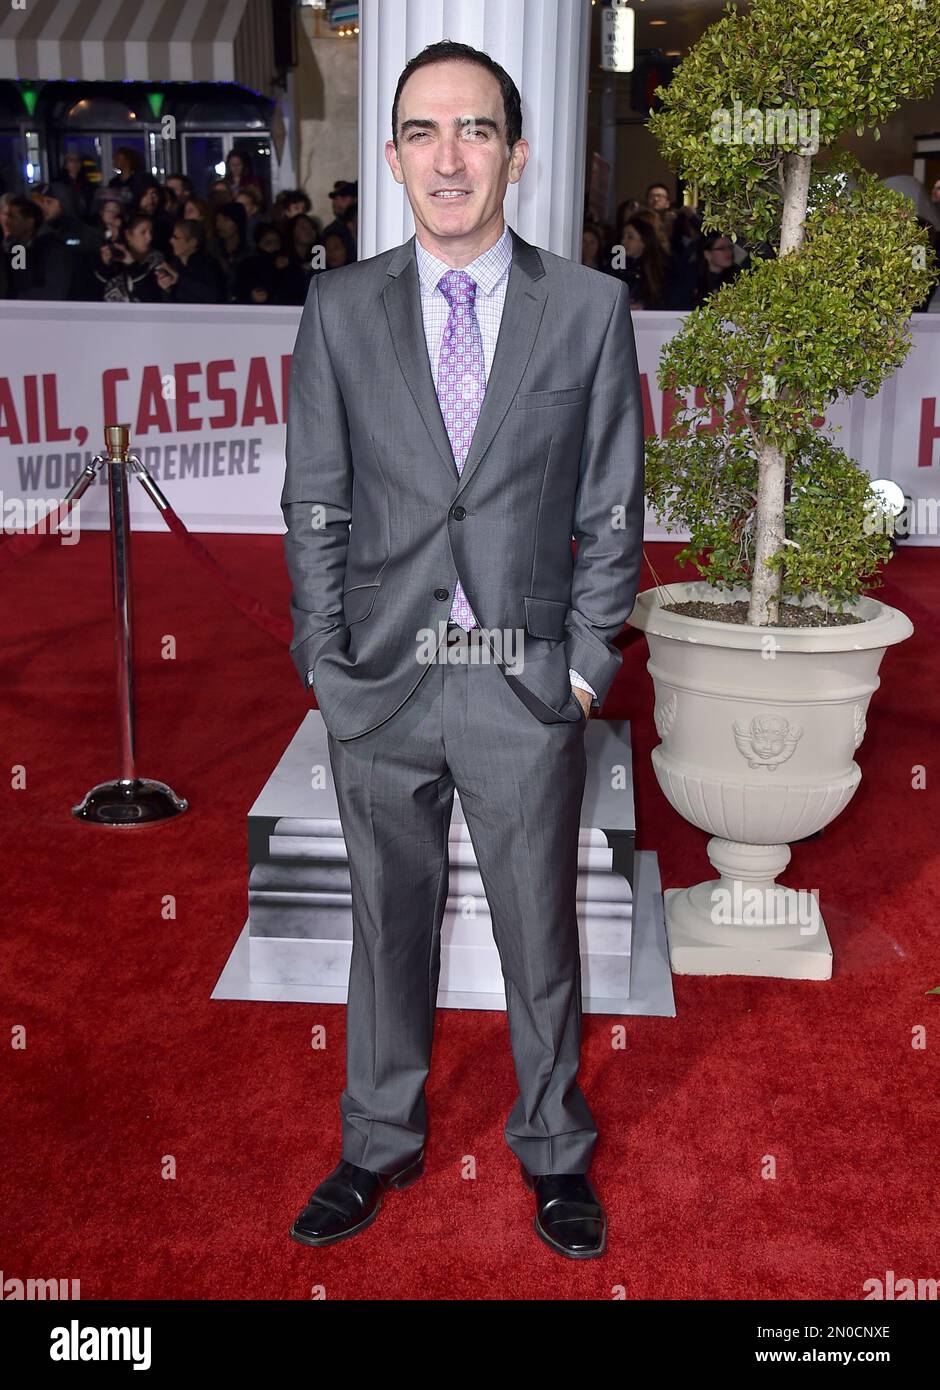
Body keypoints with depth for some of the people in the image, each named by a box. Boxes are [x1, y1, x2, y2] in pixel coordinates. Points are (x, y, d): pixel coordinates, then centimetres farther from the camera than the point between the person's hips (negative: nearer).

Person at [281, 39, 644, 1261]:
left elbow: (613, 506, 1)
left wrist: (588, 665, -4)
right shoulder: (341, 311, 2)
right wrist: (328, 665, -1)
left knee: (541, 932, 12)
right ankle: (380, 1144, 35)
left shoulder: (588, 307, 0)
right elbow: (315, 506, 4)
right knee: (389, 927, 15)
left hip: (526, 687, -1)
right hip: (379, 686, 1)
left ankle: (555, 1150, 34)